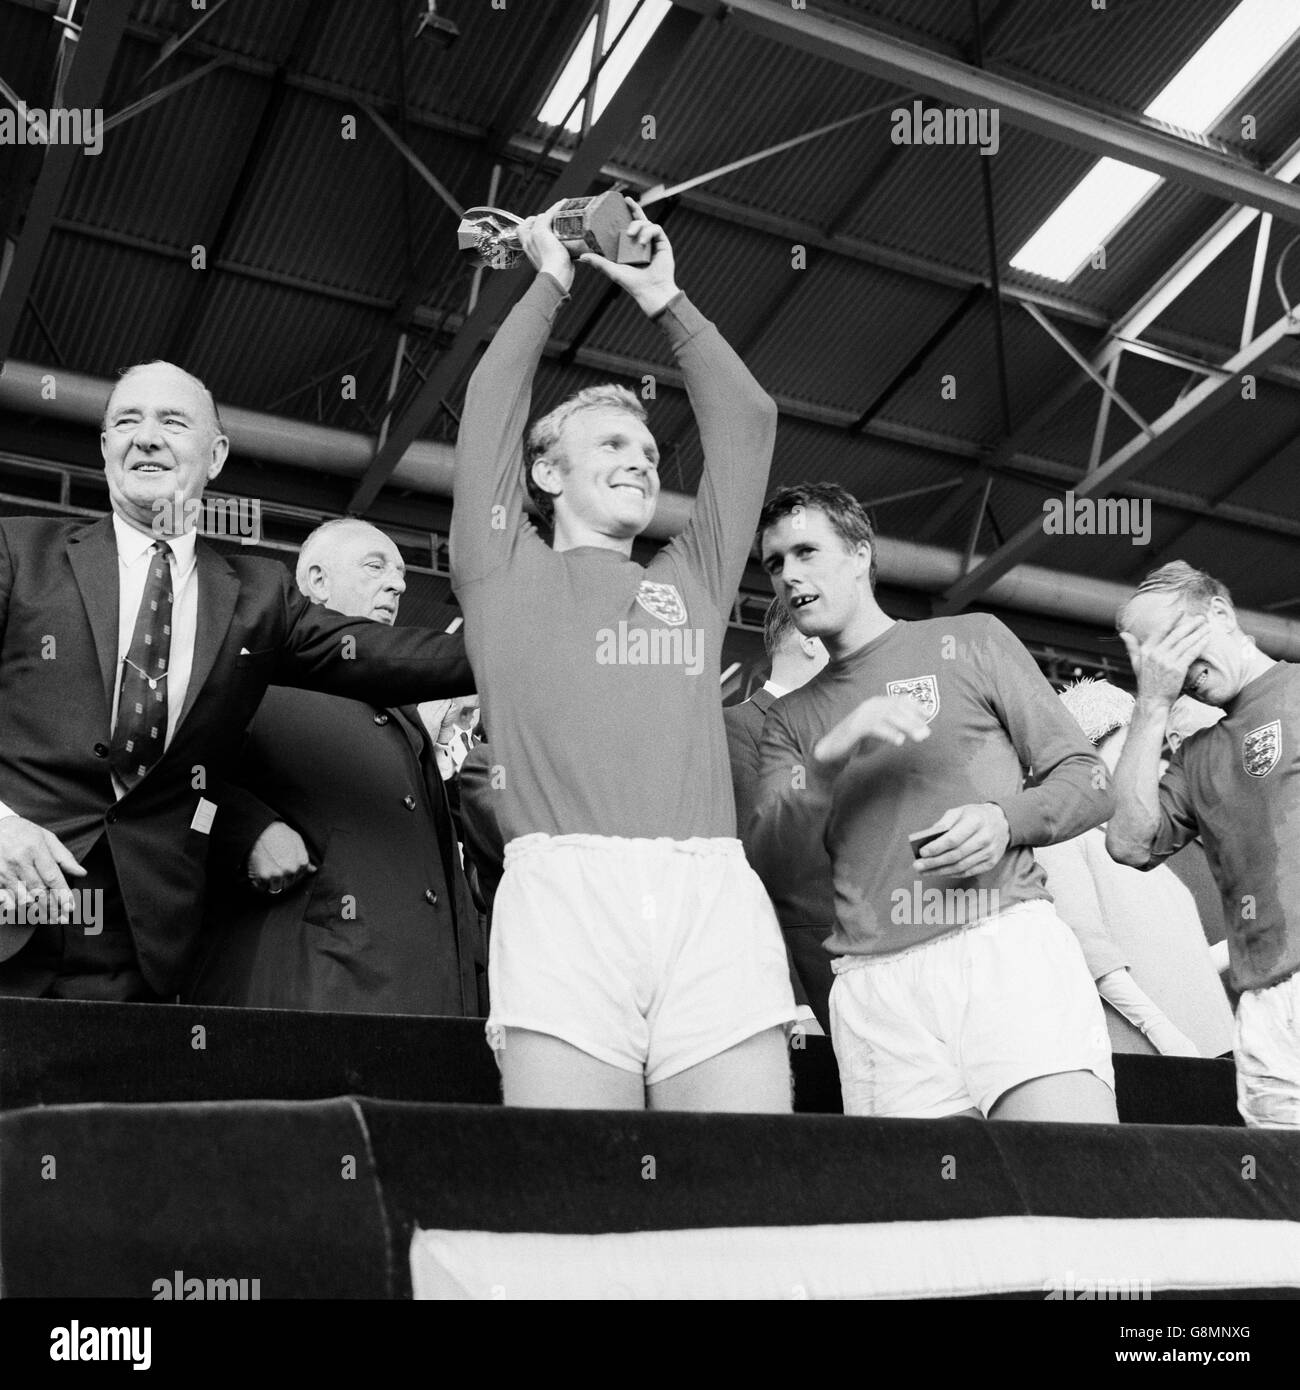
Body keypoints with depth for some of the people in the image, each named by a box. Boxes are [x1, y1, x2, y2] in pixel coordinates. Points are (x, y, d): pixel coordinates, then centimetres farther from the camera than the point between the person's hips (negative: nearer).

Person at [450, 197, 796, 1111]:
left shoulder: (694, 581, 28)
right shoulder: (507, 574, 21)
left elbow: (747, 416, 31)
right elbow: (491, 404, 19)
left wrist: (664, 299, 36)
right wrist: (550, 282, 31)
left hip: (715, 895, 3)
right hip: (564, 889, -2)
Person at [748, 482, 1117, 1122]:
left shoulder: (971, 639, 14)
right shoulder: (791, 719, 20)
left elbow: (1089, 784, 12)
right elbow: (762, 863, 5)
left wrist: (1006, 819, -9)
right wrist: (829, 755, -10)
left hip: (1007, 943, -2)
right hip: (874, 983, 2)